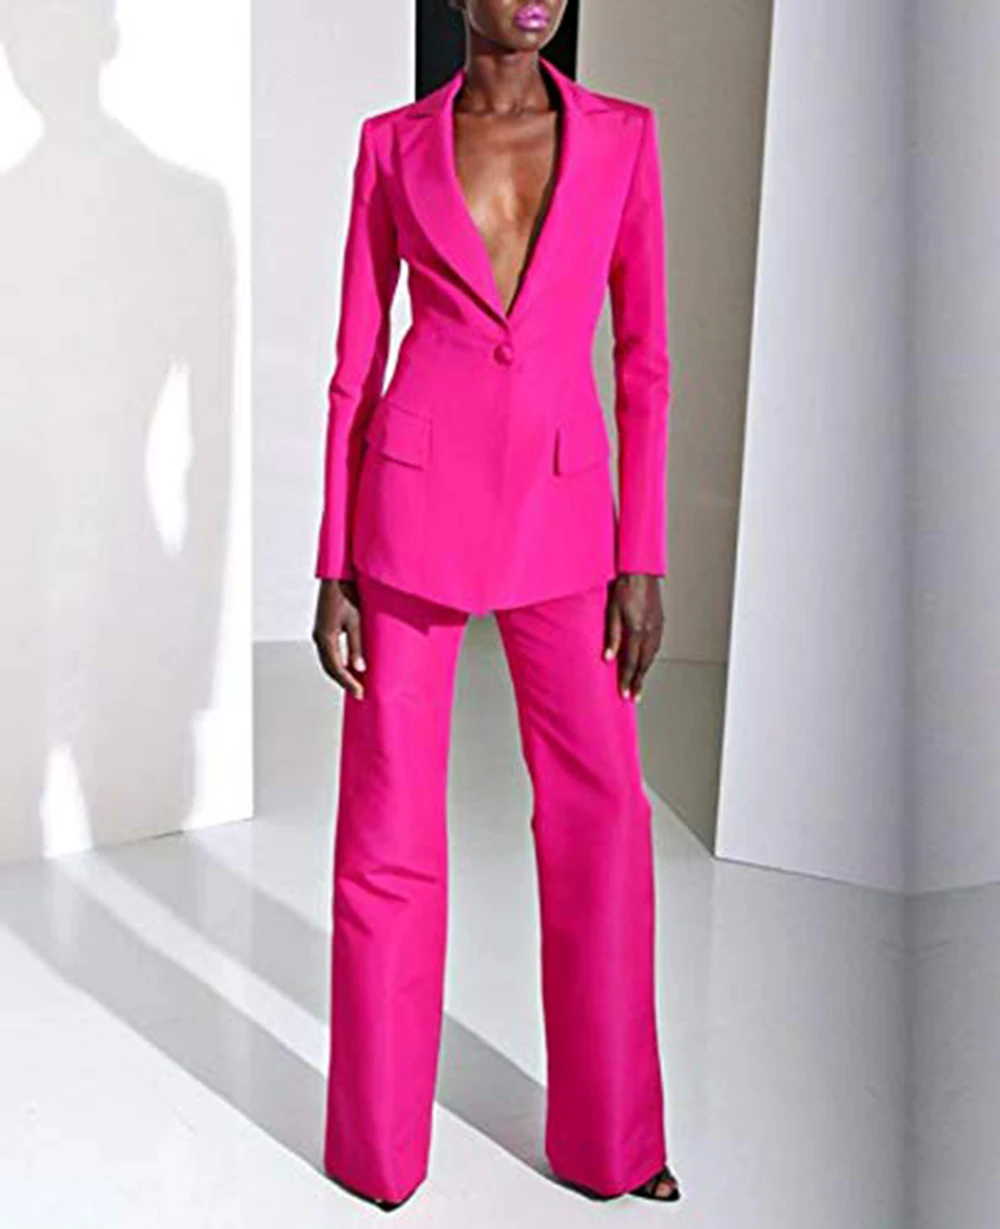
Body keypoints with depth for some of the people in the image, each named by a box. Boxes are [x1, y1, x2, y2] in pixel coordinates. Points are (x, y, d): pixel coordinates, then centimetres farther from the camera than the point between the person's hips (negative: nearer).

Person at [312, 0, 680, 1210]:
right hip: (417, 498, -1)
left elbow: (645, 360, 6)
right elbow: (354, 364, 5)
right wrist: (333, 570, -1)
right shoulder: (393, 142, 6)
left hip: (557, 511, 2)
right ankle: (377, 1143, 26)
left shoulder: (623, 135, 8)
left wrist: (644, 558, -1)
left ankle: (608, 1133, 27)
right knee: (389, 823, 3)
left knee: (601, 812, 5)